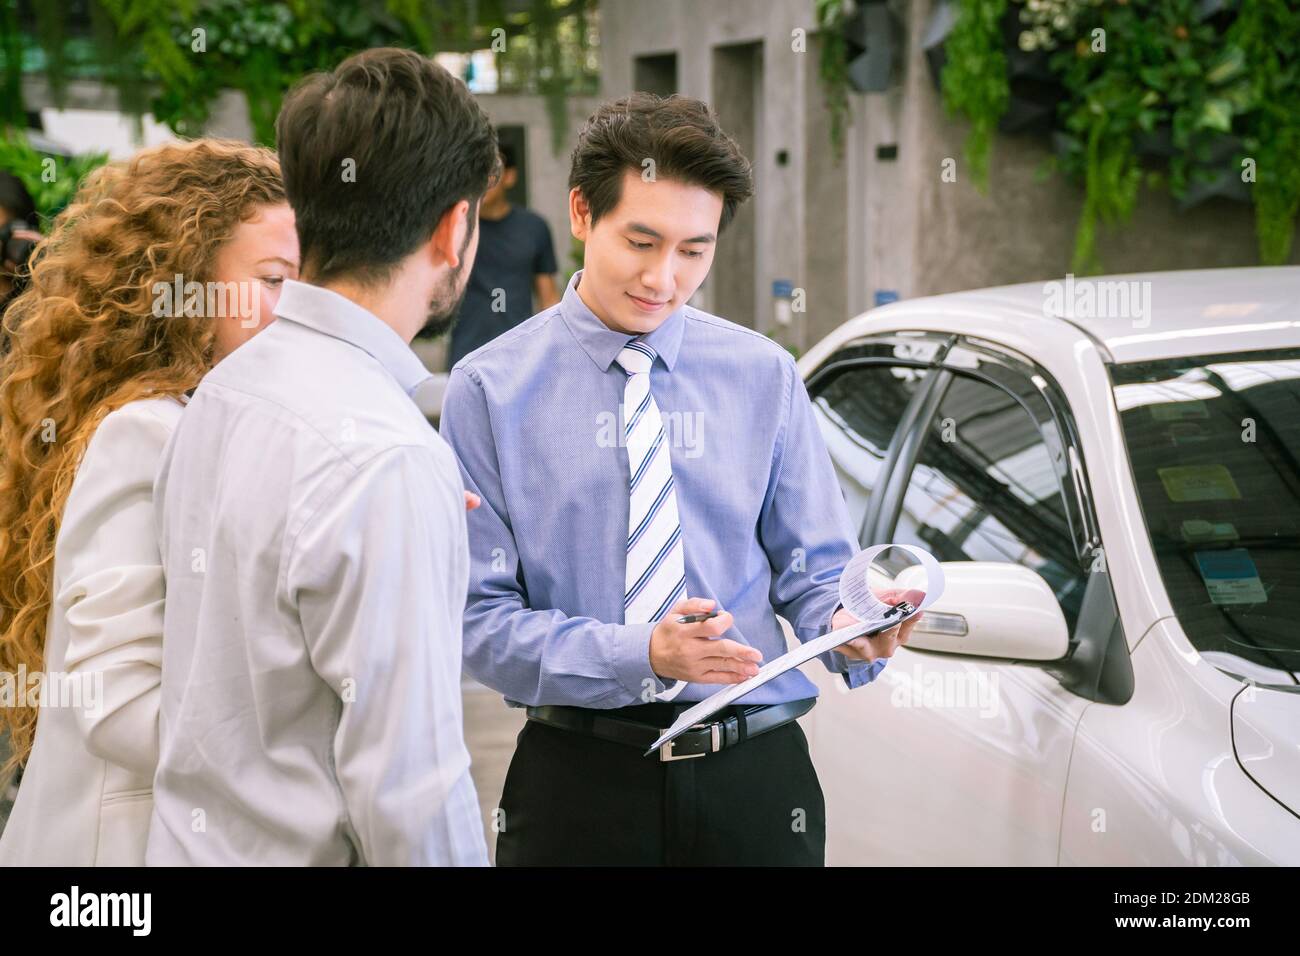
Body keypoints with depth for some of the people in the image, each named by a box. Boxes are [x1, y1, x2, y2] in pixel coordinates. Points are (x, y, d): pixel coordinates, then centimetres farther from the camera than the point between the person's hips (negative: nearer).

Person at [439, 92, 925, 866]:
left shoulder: (764, 377, 4)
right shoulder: (491, 390, -4)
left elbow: (813, 570, 6)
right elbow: (482, 619, -9)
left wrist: (850, 628, -17)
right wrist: (639, 655, -23)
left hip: (754, 775, 2)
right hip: (580, 775, -2)